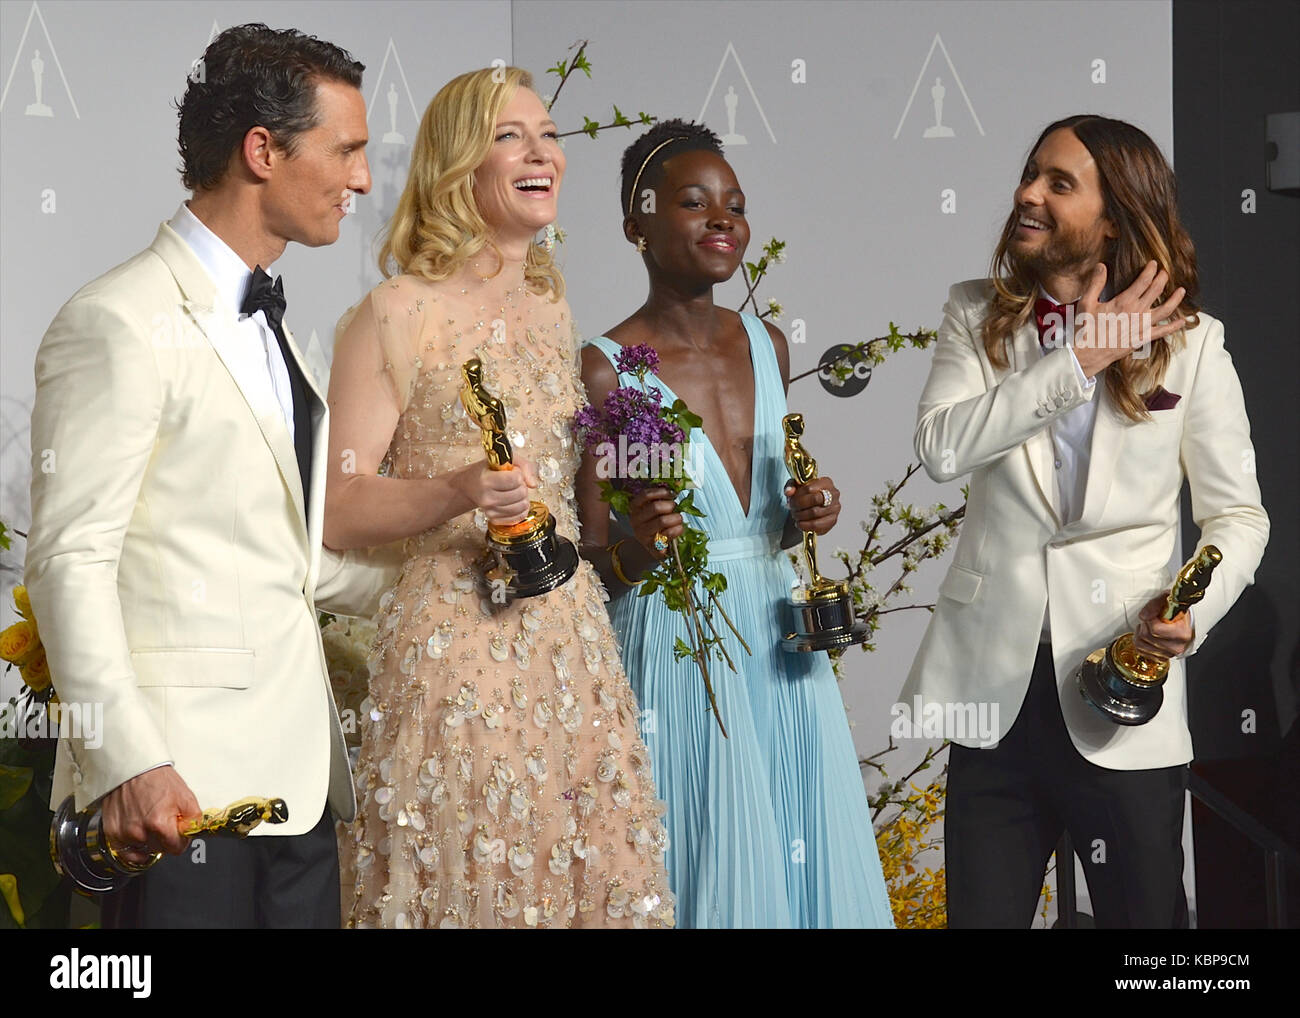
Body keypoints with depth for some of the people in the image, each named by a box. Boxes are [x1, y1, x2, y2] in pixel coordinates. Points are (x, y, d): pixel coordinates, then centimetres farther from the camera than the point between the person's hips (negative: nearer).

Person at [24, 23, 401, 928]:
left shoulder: (272, 327, 20)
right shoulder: (120, 324, -9)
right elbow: (71, 559, -14)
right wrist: (126, 764, -21)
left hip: (299, 776, 8)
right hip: (183, 785, -8)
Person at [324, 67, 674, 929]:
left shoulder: (557, 308, 14)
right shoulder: (398, 315, -6)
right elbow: (338, 511, -10)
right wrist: (454, 494, -24)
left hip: (574, 638, 6)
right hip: (455, 645, -6)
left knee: (594, 873, 5)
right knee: (465, 882, -4)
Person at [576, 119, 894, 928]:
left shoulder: (768, 345, 8)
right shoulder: (606, 369, -10)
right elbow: (589, 559, -8)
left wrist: (806, 513, 0)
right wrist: (637, 548, -28)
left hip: (779, 644, 6)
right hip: (674, 645, -6)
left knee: (804, 858, 8)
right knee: (707, 867, -1)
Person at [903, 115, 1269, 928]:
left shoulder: (1189, 342, -2)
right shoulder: (978, 314, 3)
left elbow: (1238, 515, 2)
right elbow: (941, 446, -13)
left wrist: (1194, 609, -17)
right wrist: (1077, 361, -16)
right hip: (997, 686, 2)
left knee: (1145, 913, 7)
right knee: (982, 911, 9)